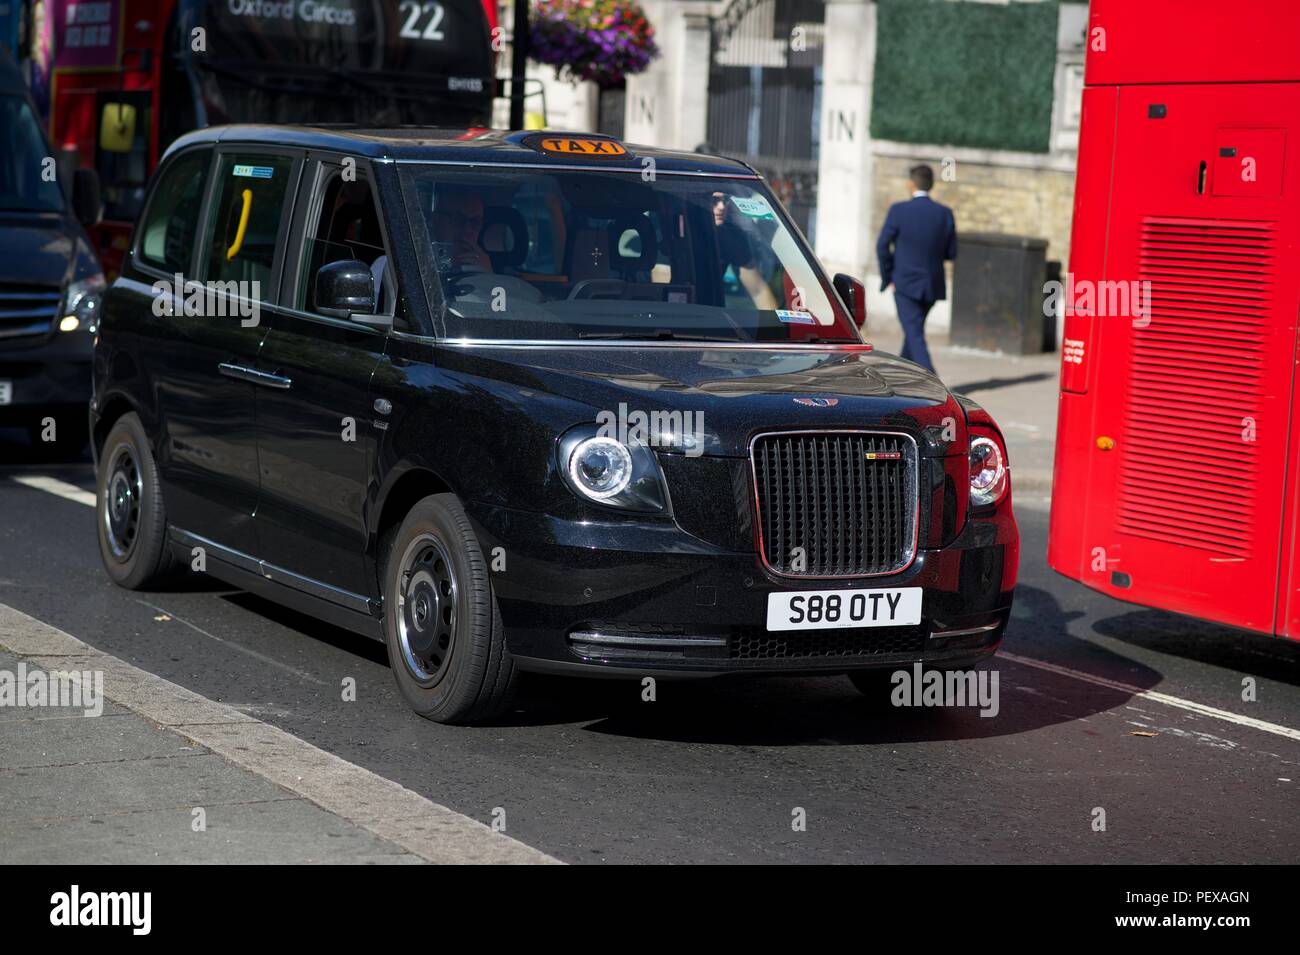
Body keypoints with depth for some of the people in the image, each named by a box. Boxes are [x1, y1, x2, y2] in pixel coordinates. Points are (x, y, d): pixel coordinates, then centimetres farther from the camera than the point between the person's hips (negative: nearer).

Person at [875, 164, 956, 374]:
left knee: (915, 334, -6)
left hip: (905, 283, -4)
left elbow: (882, 246, -10)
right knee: (914, 330, 20)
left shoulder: (899, 210, -10)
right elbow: (951, 252, 3)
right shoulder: (945, 214, -1)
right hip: (932, 285, 4)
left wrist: (887, 277, 2)